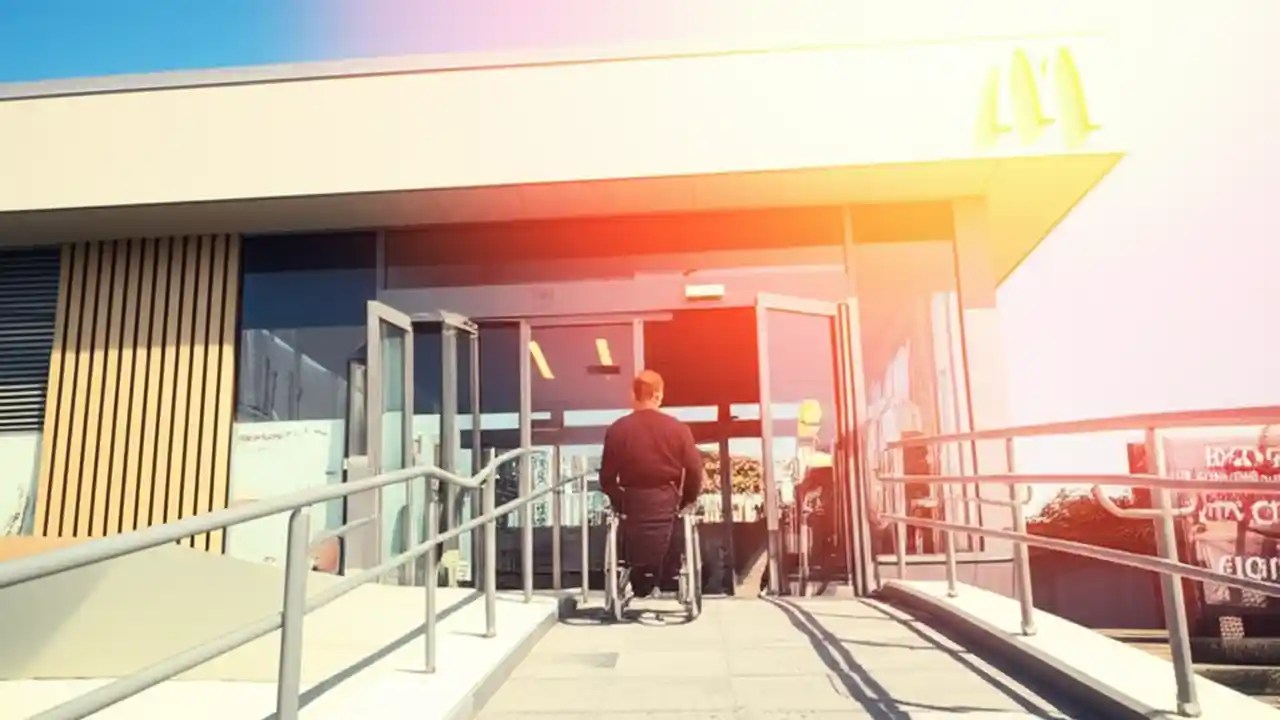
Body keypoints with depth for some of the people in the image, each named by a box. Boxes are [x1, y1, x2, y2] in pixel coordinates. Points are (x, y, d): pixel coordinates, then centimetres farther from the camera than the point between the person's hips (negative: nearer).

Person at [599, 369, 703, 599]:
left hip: (633, 502, 0)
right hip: (668, 501, 0)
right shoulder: (677, 428, -9)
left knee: (638, 557, 21)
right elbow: (694, 468, -7)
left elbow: (607, 474, -4)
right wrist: (688, 499, 10)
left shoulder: (617, 429, -8)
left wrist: (617, 500, 13)